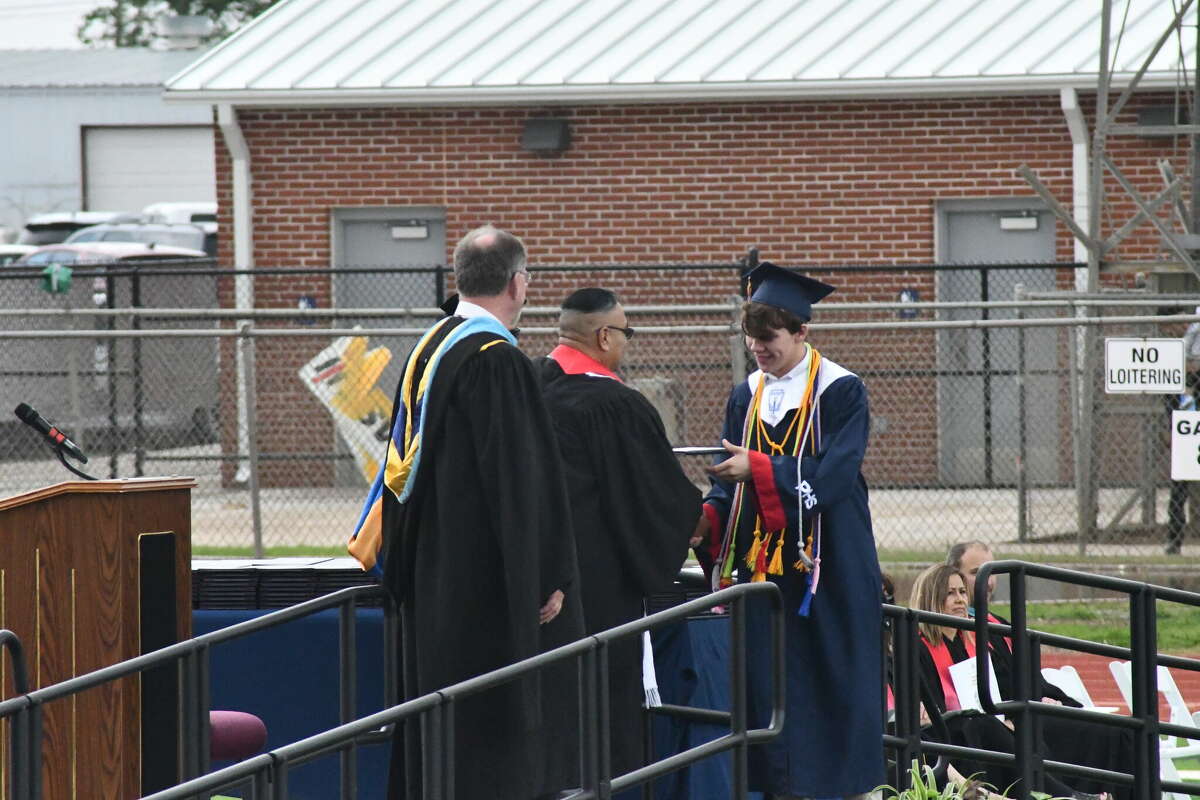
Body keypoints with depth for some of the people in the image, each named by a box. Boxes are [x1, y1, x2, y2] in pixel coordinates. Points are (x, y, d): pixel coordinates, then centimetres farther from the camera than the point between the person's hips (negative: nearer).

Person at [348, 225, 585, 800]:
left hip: (430, 580, 9)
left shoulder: (428, 349, 10)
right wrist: (546, 577, -16)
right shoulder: (497, 361, -17)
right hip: (488, 576, -9)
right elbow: (520, 478, -20)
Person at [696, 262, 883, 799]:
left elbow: (833, 475, -17)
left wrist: (758, 469, -25)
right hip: (762, 568, 5)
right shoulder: (746, 397, 11)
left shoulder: (841, 392, -5)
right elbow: (730, 486, 9)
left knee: (835, 687, -1)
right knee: (770, 687, 2)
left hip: (829, 572, -5)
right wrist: (709, 517, -12)